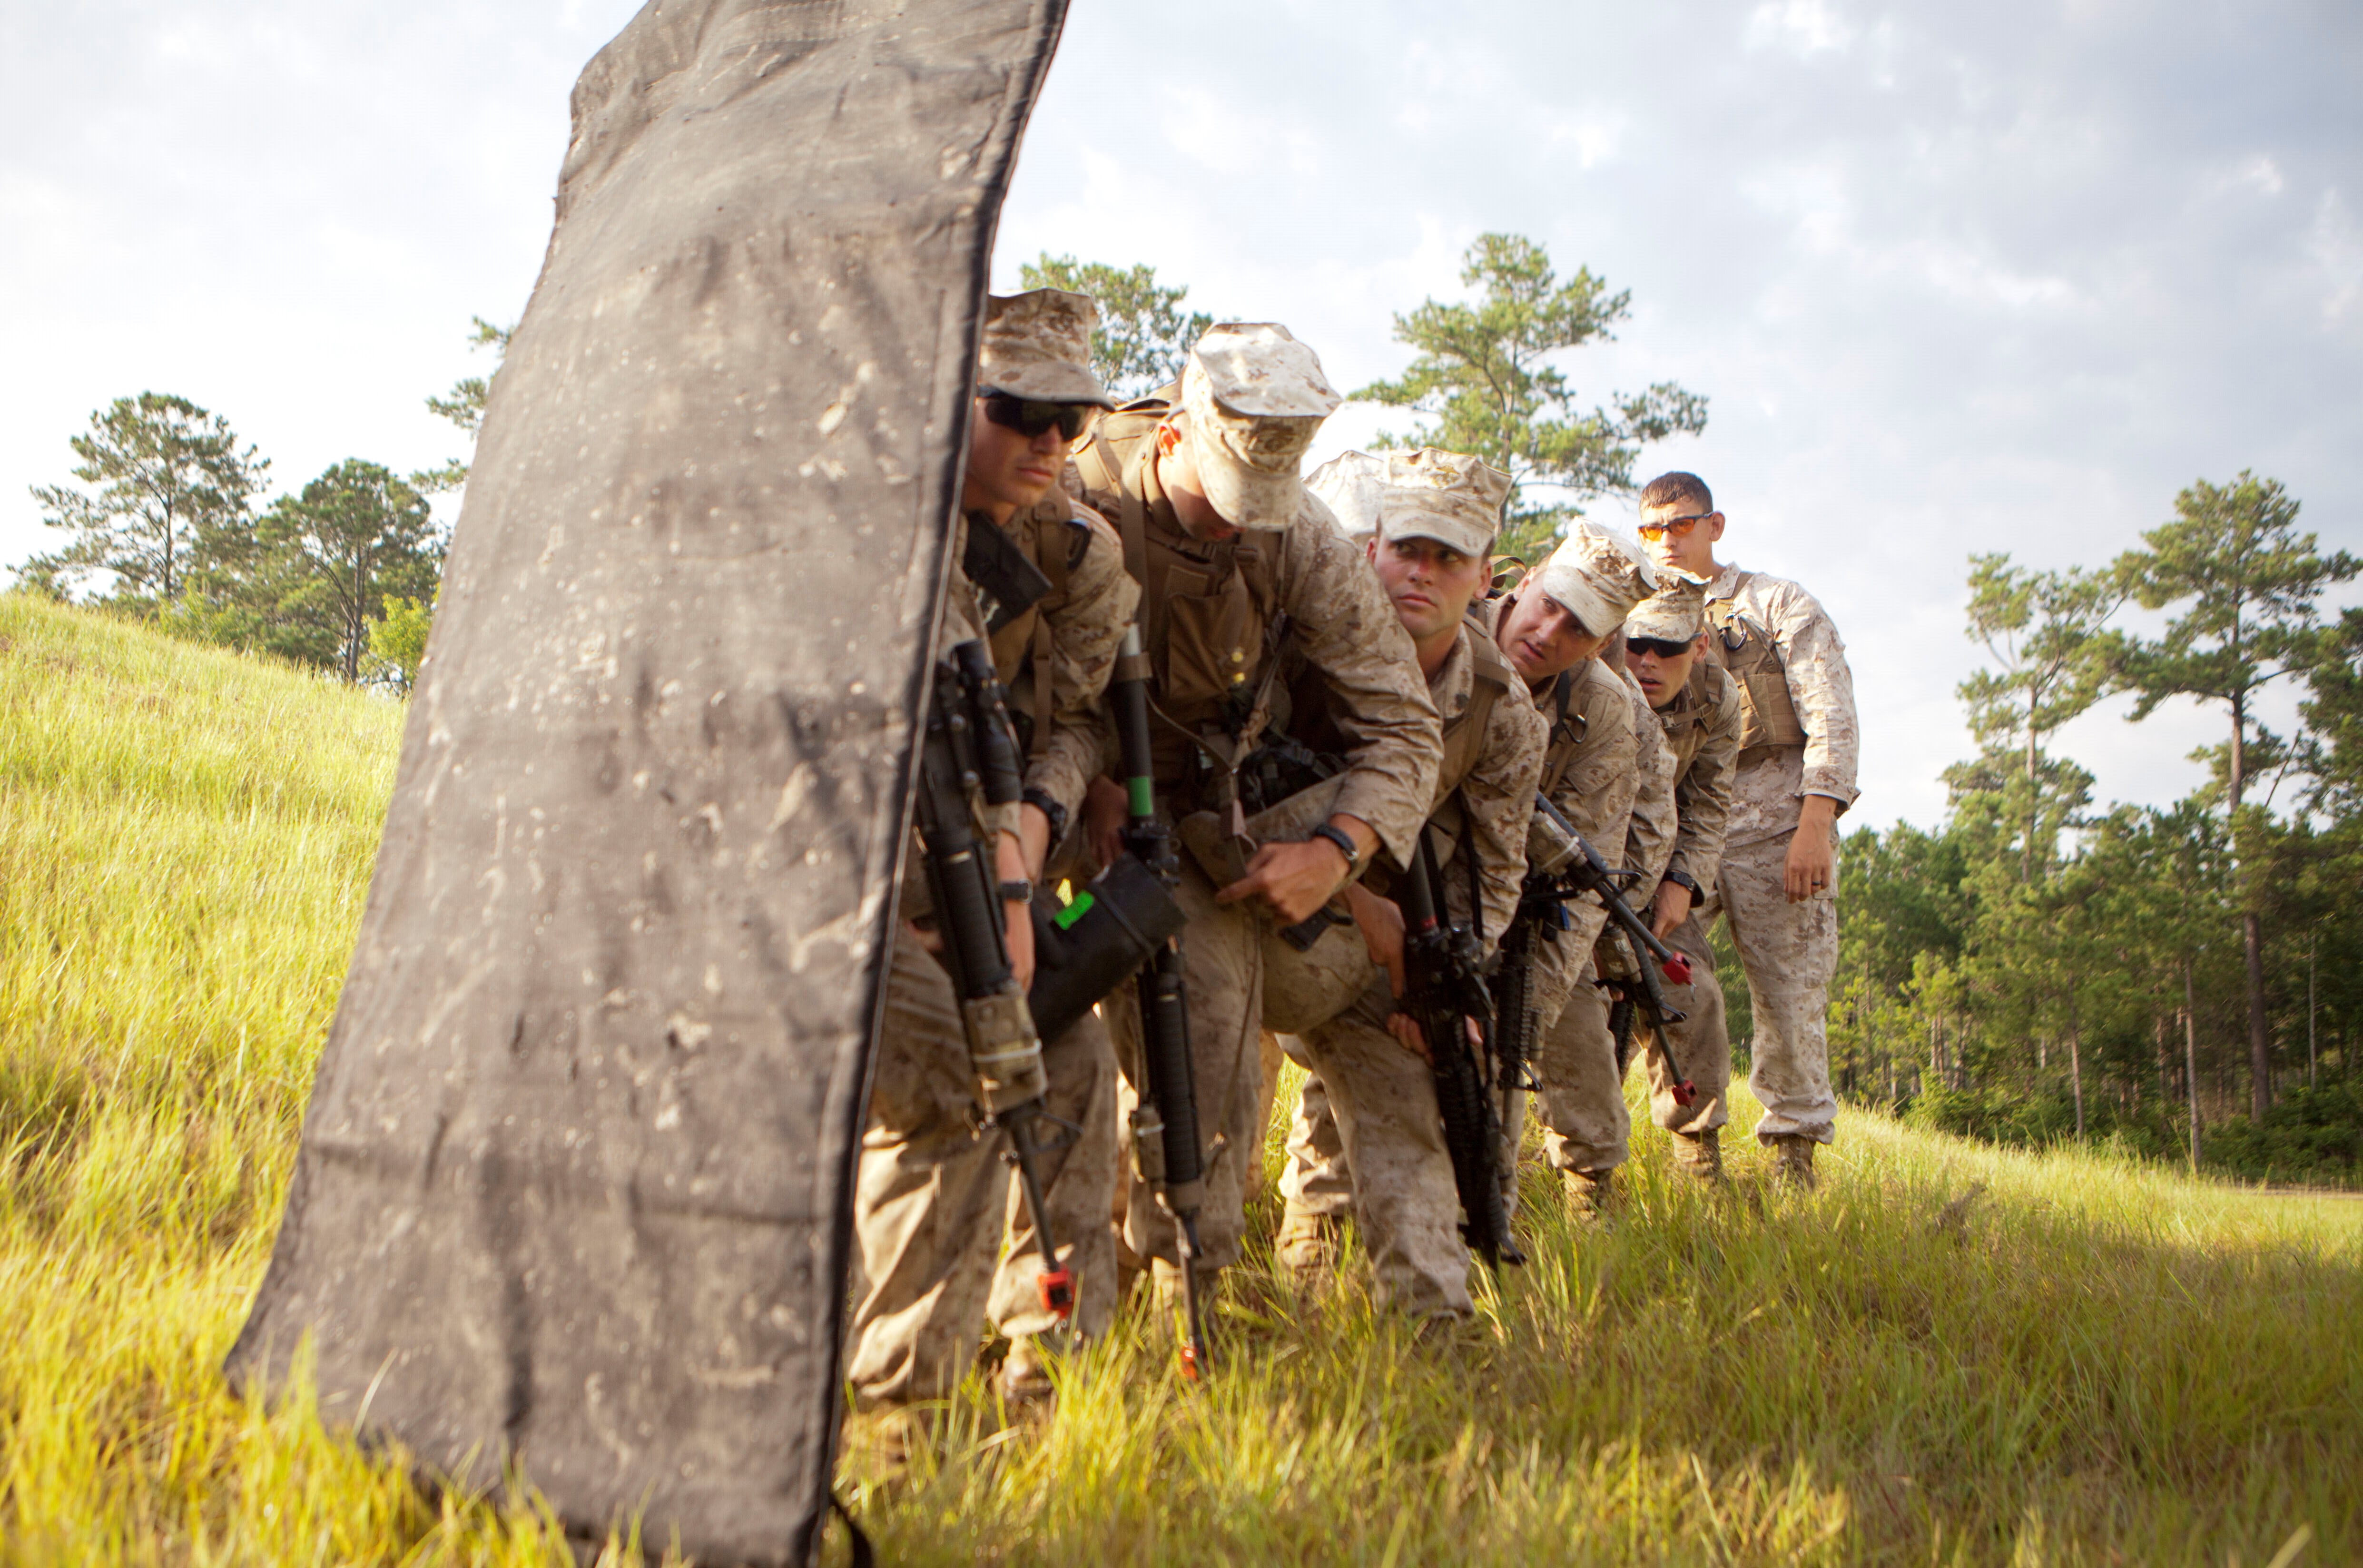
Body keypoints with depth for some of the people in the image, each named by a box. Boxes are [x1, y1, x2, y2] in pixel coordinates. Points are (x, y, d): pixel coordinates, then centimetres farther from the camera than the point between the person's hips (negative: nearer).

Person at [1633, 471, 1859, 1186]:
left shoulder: (1778, 605, 8)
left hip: (1772, 826, -3)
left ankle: (1795, 1159, 12)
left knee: (1790, 999, -2)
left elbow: (1831, 720, -1)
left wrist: (1815, 826, -13)